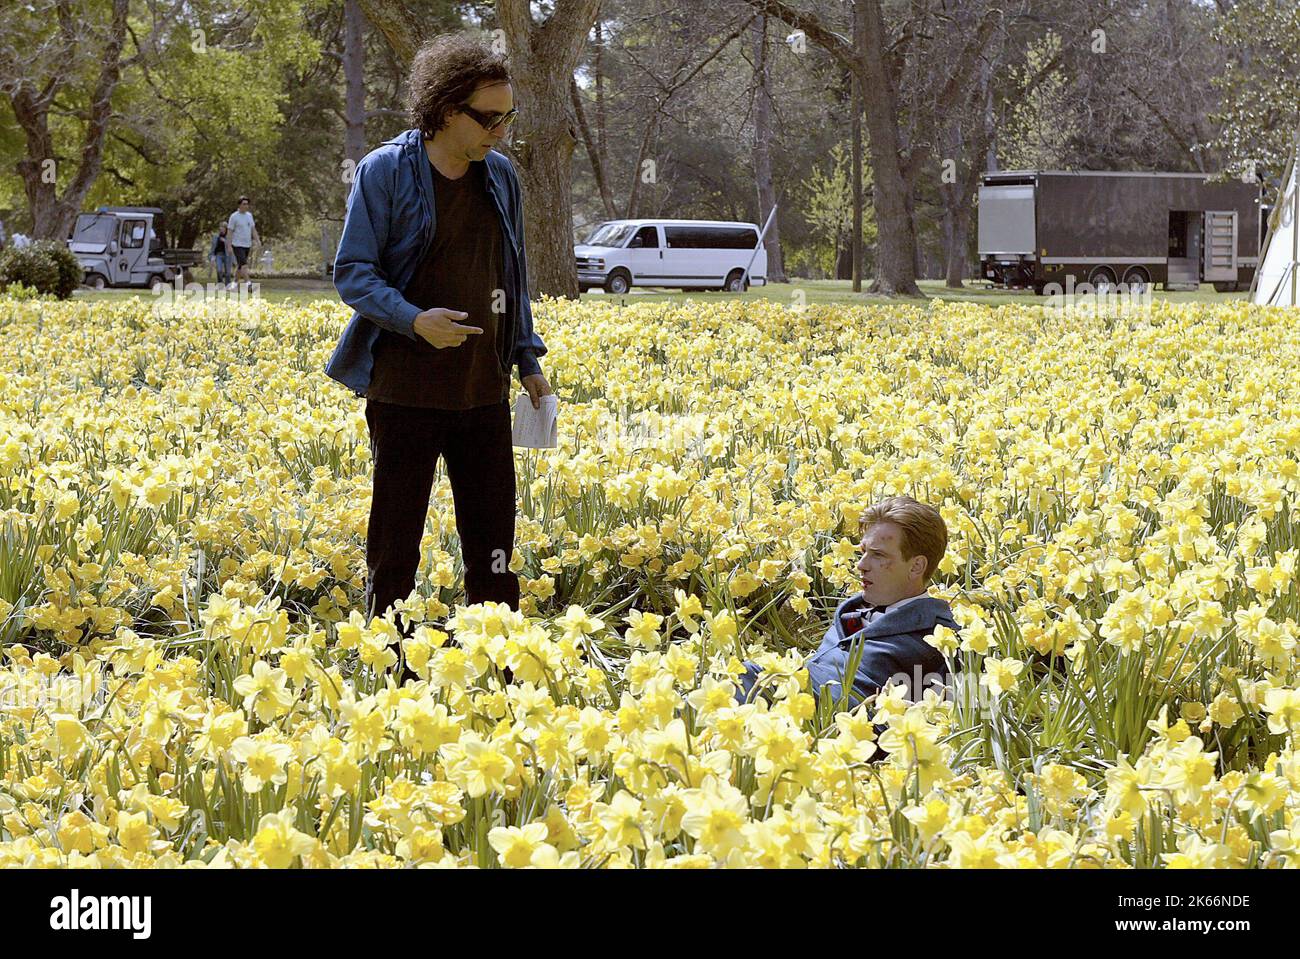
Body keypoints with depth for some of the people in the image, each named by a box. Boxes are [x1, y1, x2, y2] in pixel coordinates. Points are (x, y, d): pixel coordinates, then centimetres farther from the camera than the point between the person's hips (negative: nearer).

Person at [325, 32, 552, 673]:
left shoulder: (501, 177, 7)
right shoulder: (386, 171, -8)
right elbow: (352, 274, -8)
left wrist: (528, 358, 13)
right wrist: (414, 319, -24)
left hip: (483, 389, 5)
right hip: (405, 390, -4)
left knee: (493, 538, 7)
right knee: (394, 541, 4)